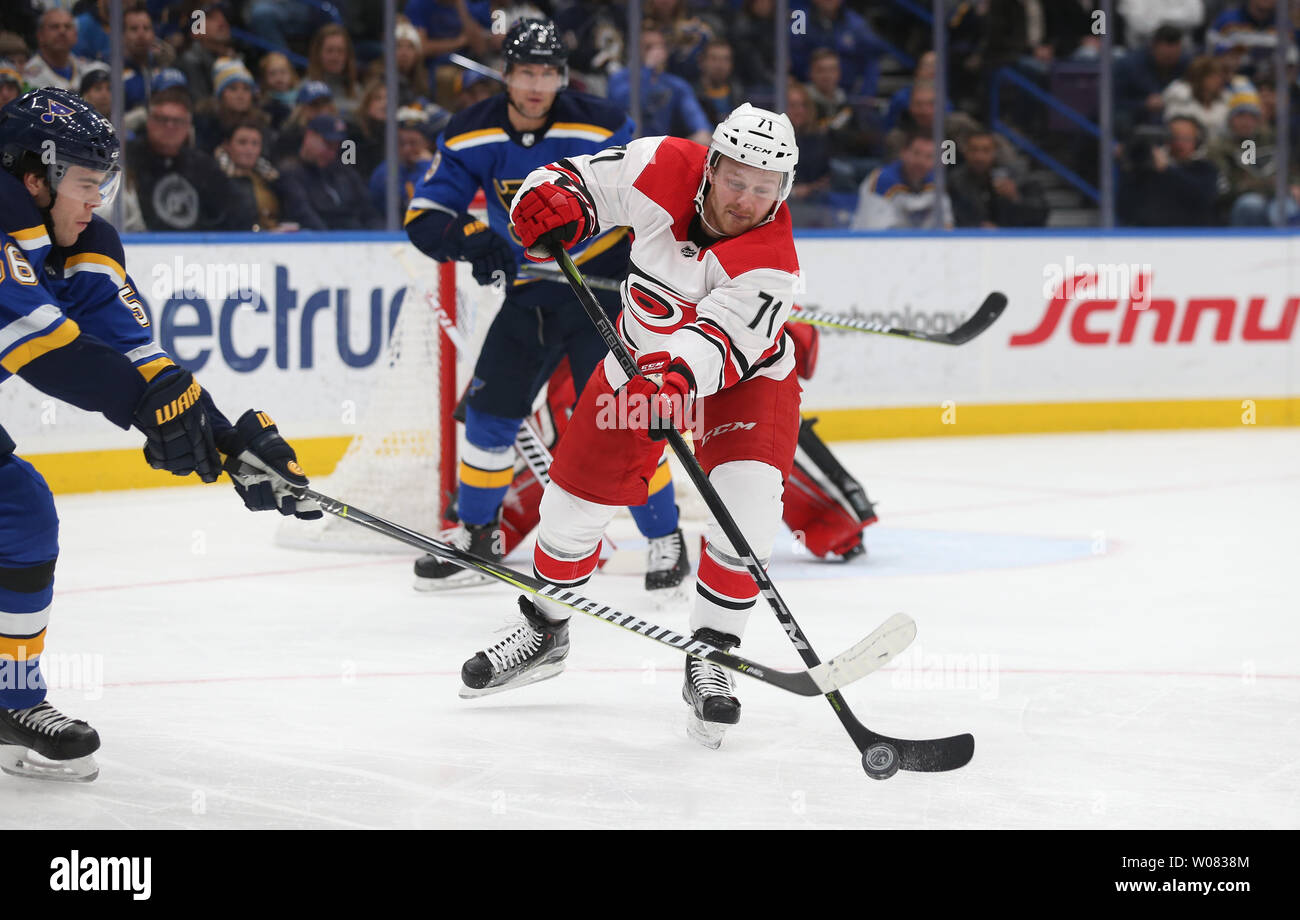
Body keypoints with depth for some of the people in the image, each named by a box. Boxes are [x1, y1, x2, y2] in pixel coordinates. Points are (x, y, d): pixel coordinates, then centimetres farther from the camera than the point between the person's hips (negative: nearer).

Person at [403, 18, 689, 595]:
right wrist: (466, 238, -27)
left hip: (603, 284, -4)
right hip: (528, 294, 4)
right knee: (489, 411, 6)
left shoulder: (600, 128, -16)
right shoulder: (470, 136, -7)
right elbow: (423, 216, -7)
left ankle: (665, 541, -1)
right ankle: (477, 537, 24)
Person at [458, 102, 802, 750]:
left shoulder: (771, 264, -32)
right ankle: (544, 631, 29)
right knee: (575, 496, 3)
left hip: (744, 375, -3)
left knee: (749, 497, -27)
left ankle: (711, 659, -13)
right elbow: (579, 183, -12)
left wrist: (677, 378, -65)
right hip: (644, 358, 3)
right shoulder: (665, 169, -23)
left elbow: (719, 340, -45)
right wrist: (552, 201, -35)